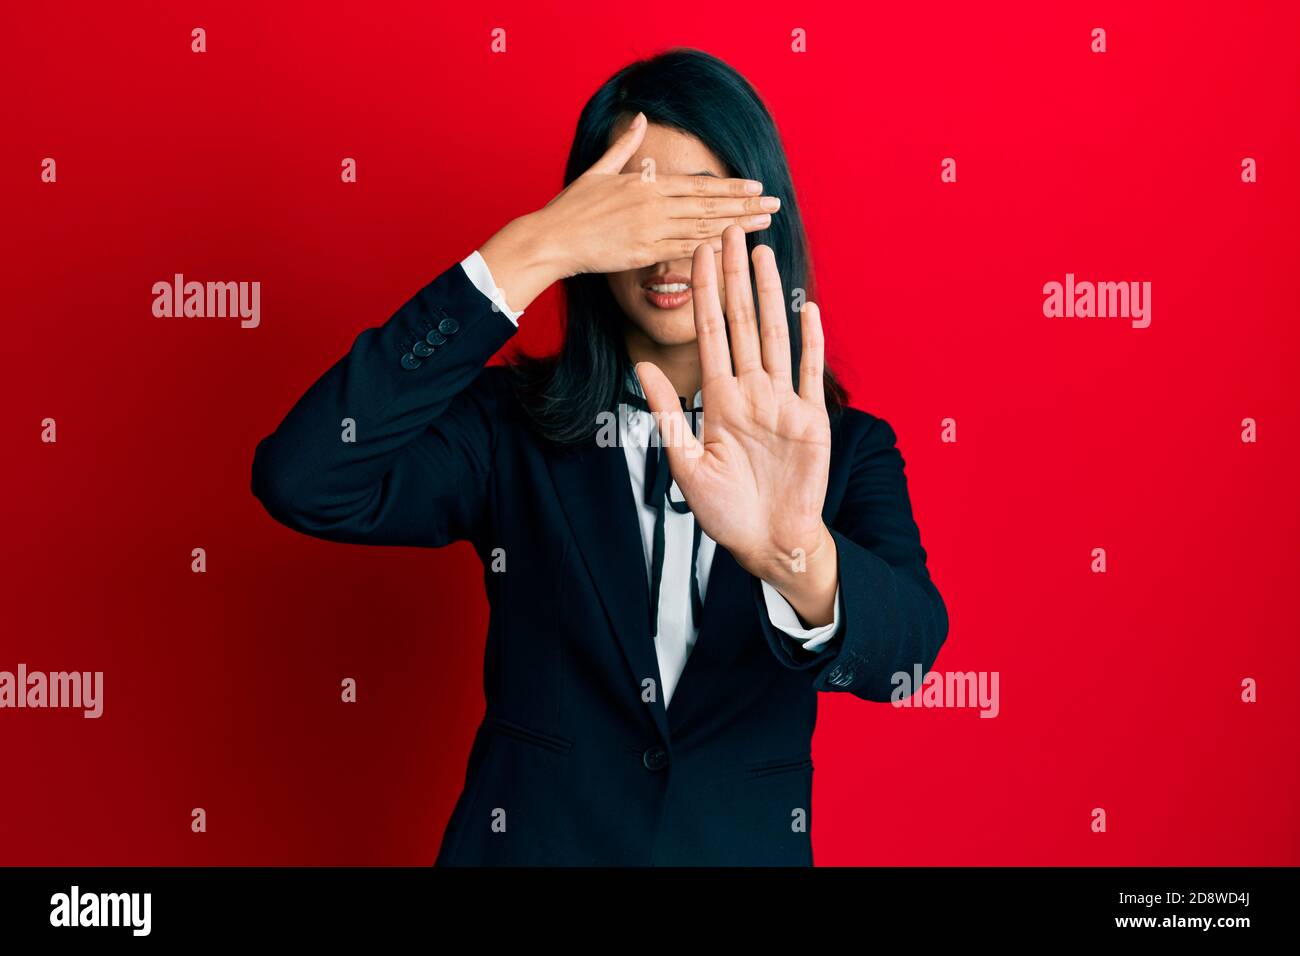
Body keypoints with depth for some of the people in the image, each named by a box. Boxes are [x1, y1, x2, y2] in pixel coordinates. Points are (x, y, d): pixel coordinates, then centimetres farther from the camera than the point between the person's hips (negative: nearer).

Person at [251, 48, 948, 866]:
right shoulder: (511, 424, -7)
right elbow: (304, 481, -25)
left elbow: (902, 645, -24)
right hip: (529, 839, 0)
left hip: (747, 844, 1)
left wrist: (794, 550, -48)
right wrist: (528, 252, -27)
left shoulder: (844, 450, -5)